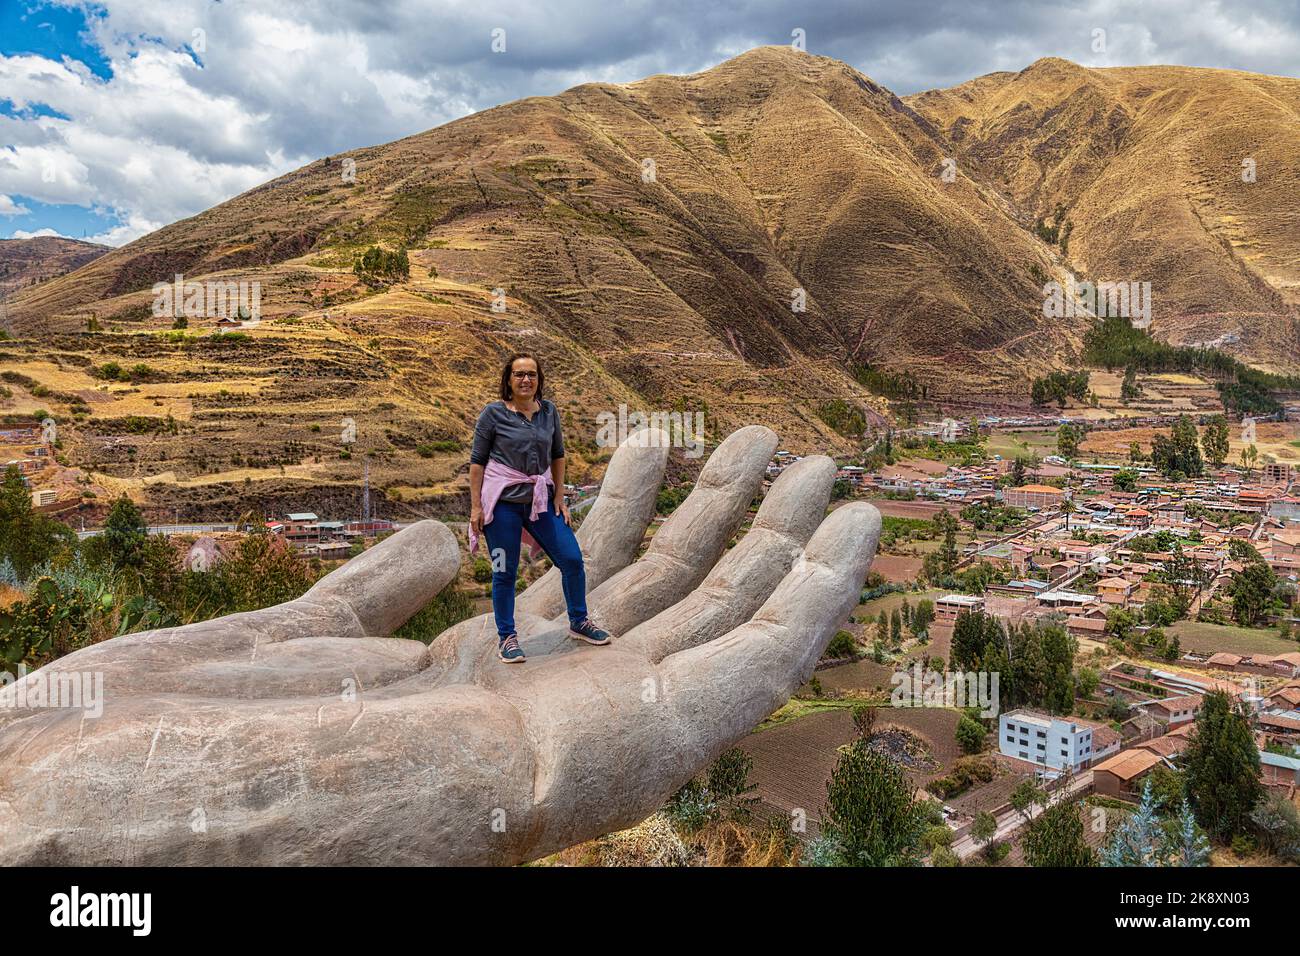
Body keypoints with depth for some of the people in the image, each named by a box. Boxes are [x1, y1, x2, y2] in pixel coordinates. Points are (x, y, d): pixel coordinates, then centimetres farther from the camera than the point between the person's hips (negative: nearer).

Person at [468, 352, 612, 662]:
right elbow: (477, 461, -3)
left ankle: (578, 622, 23)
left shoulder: (549, 410, 6)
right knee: (505, 572, 2)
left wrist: (559, 496, 9)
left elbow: (557, 454, 15)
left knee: (572, 559, 3)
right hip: (503, 501, -4)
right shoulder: (493, 413, -6)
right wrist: (475, 506, -8)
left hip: (541, 499, 4)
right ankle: (506, 637, 18)